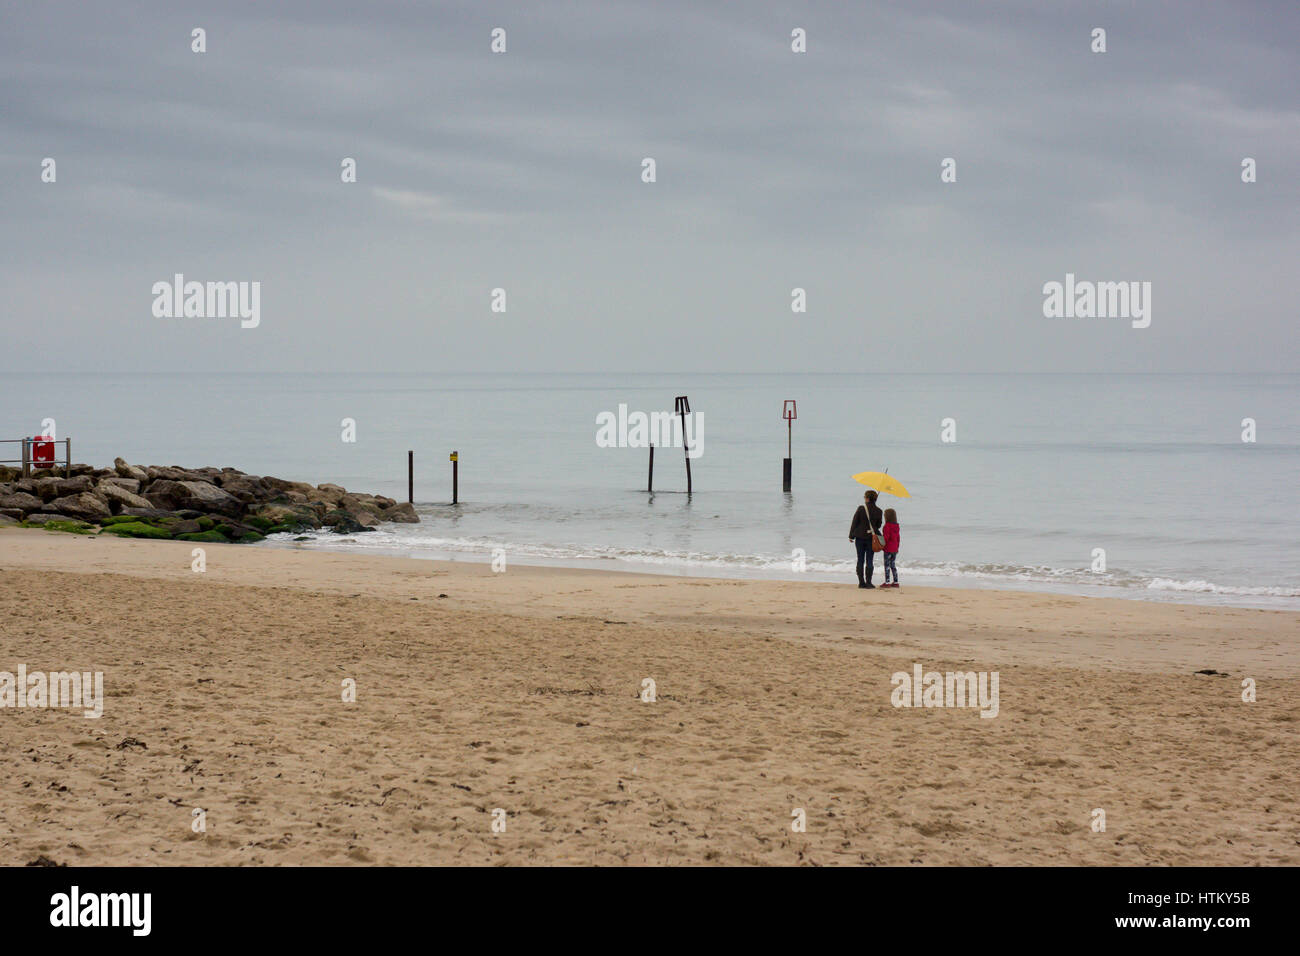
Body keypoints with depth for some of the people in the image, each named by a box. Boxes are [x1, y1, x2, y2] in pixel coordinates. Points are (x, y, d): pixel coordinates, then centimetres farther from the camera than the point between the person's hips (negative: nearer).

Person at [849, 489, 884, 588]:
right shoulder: (878, 511, -3)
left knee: (860, 560, 6)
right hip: (871, 537, 1)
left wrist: (851, 536, 3)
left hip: (860, 536, -1)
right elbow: (878, 525, 6)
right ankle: (868, 582, 1)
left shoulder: (861, 508, -9)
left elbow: (854, 522, -5)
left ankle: (861, 582, 6)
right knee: (870, 561, 5)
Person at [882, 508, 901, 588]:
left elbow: (886, 537, -19)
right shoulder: (896, 526, 9)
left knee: (887, 565, -3)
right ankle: (896, 582, 14)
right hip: (894, 548, 7)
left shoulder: (887, 525, -14)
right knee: (893, 564, 14)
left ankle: (887, 582, -5)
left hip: (888, 548, -7)